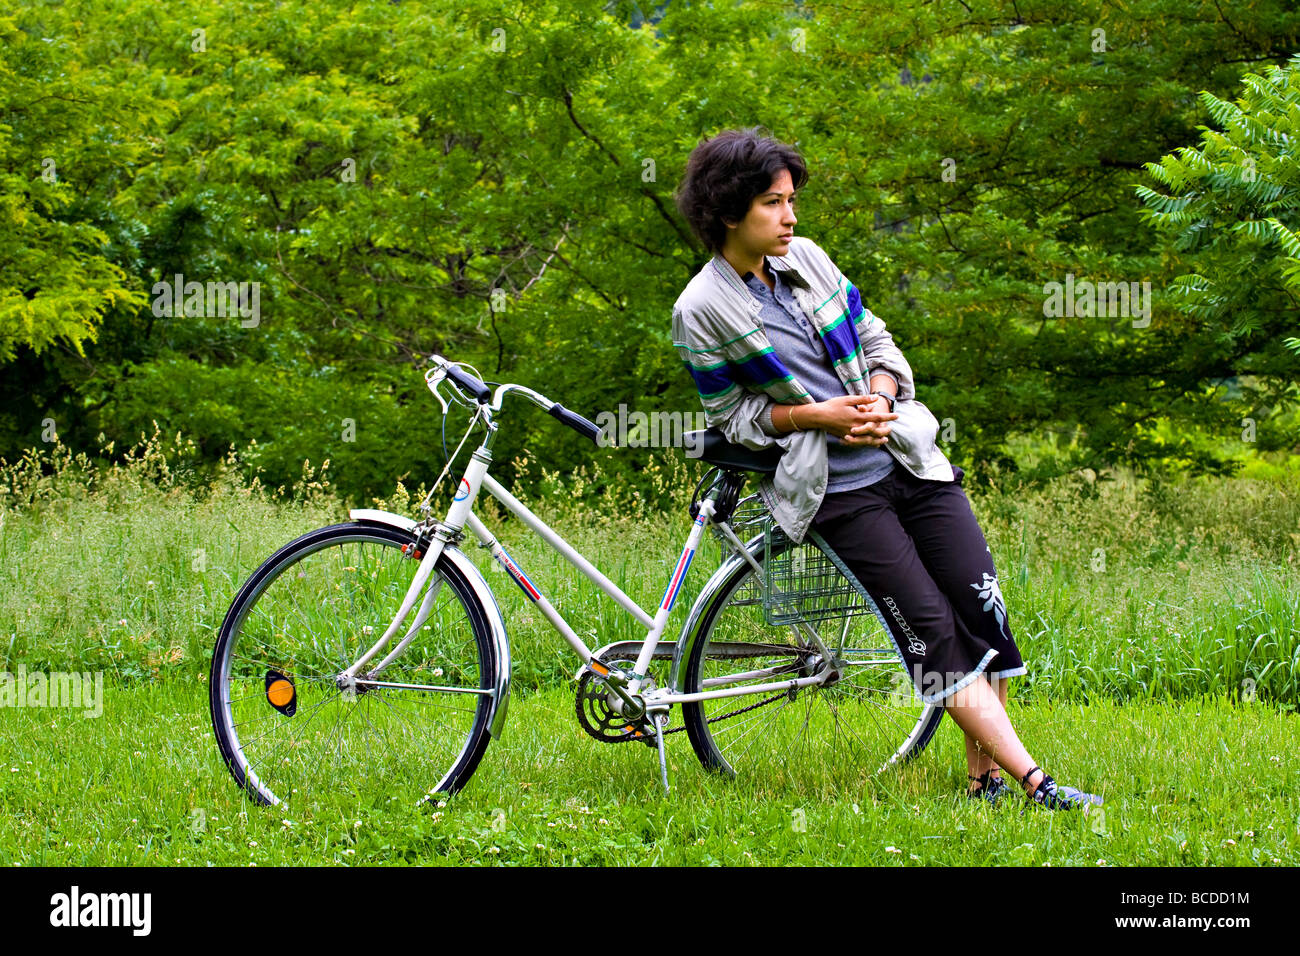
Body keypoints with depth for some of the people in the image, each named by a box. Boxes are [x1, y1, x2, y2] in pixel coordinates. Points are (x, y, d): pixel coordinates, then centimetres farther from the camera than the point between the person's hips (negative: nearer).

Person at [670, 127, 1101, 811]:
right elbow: (733, 415, -3)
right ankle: (1033, 781, -15)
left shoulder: (806, 259, 5)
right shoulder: (701, 312, -9)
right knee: (930, 628, -12)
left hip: (907, 458, 5)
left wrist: (879, 399, -7)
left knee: (981, 605, -6)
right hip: (835, 490, -5)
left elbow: (874, 337, 13)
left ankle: (985, 773, 3)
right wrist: (821, 415, -16)